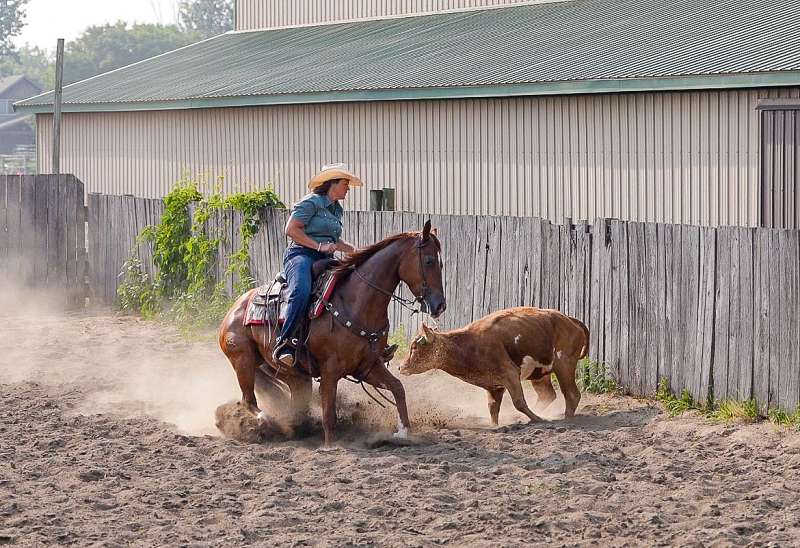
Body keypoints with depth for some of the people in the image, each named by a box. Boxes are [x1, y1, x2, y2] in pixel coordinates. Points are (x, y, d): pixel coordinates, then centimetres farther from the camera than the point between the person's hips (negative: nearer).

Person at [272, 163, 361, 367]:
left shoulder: (337, 209, 23)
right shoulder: (311, 203, -4)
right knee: (302, 292, -37)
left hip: (324, 260, 9)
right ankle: (283, 342, -39)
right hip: (301, 255, -9)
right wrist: (319, 246, -15)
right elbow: (291, 229, -11)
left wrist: (355, 251, 19)